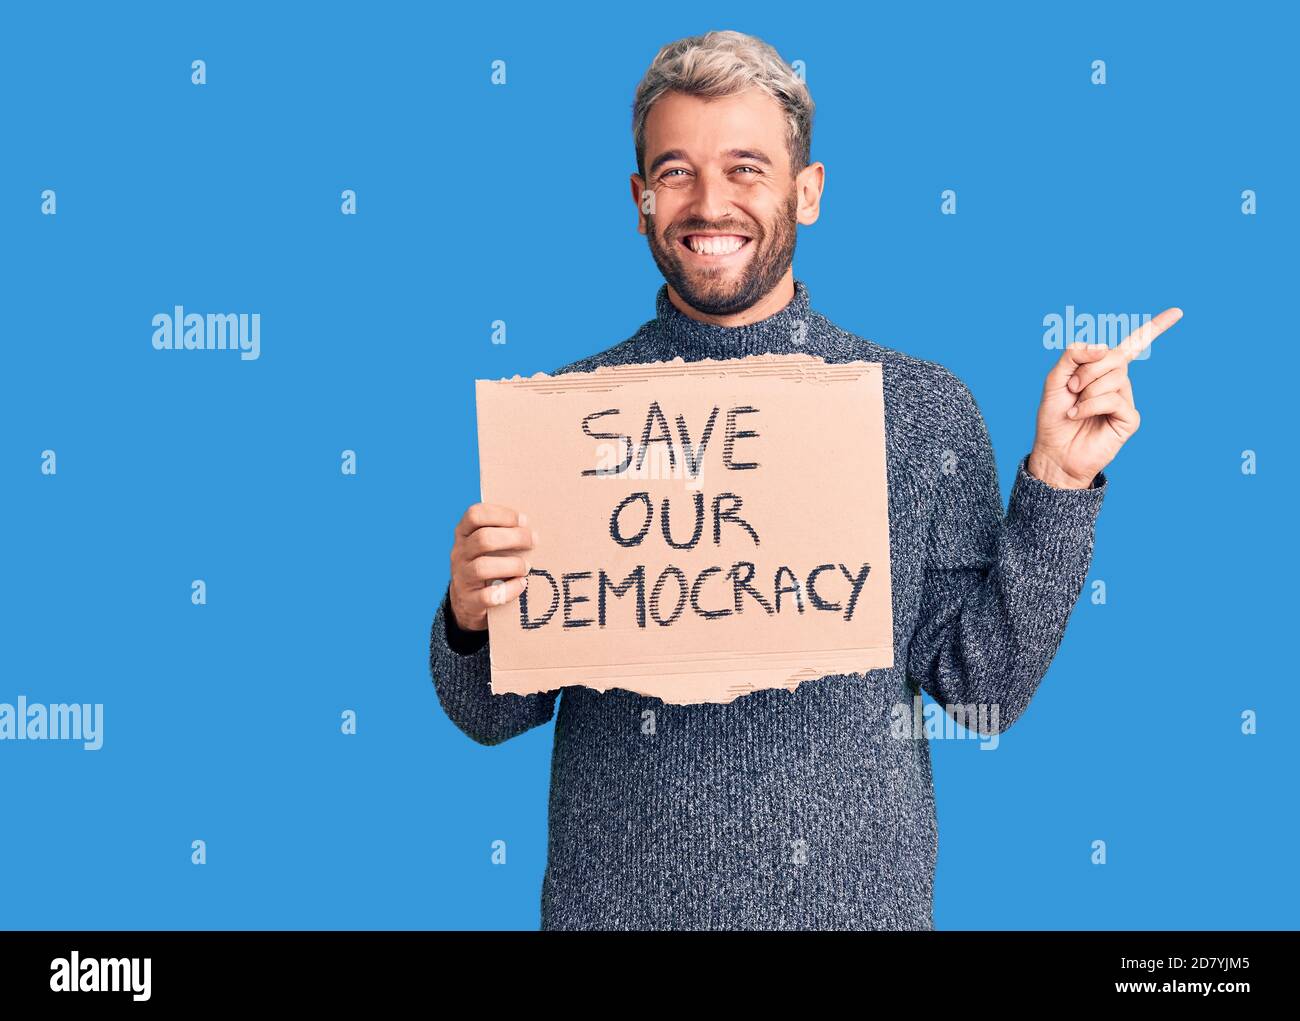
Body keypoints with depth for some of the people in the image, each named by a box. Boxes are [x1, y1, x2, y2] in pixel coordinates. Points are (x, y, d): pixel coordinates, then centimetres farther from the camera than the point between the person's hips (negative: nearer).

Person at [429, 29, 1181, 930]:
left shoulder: (926, 409, -2)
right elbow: (494, 714, 0)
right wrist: (473, 618, -20)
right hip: (621, 896, 0)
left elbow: (982, 690, -3)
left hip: (858, 893, 0)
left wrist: (1058, 482, -10)